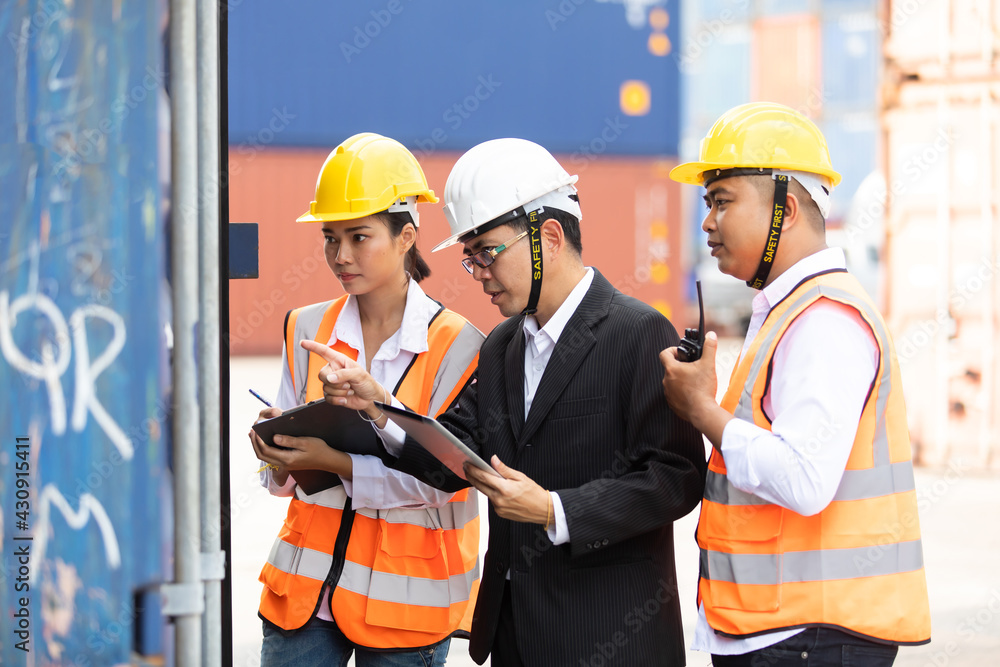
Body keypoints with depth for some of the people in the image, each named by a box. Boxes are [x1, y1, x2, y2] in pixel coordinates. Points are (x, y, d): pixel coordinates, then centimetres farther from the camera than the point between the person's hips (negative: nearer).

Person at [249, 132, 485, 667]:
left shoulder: (457, 345, -6)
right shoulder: (307, 329, 7)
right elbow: (283, 477, 7)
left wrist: (335, 462, -22)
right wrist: (279, 455, -16)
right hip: (304, 591, 3)